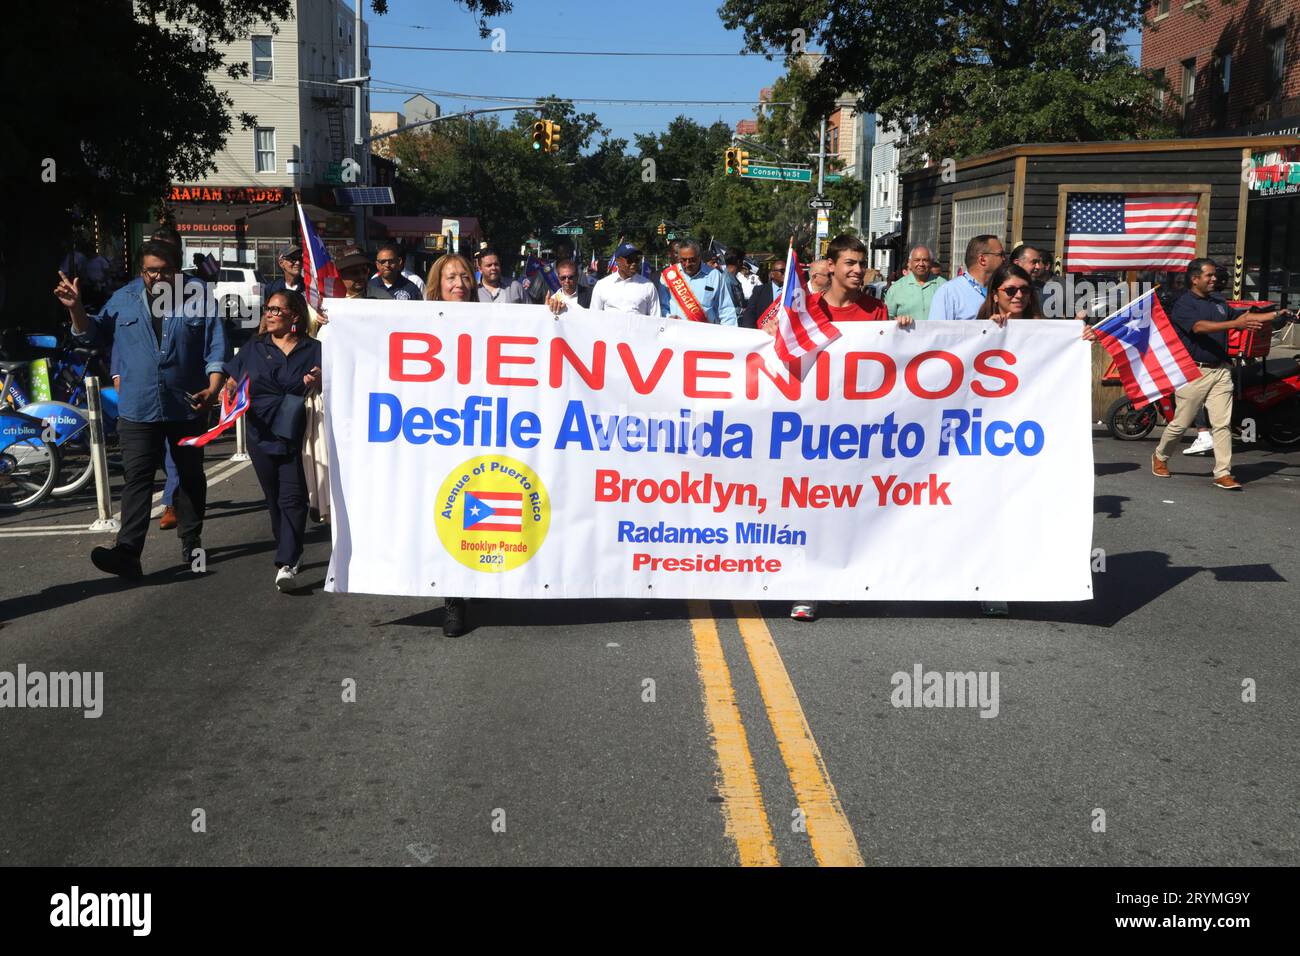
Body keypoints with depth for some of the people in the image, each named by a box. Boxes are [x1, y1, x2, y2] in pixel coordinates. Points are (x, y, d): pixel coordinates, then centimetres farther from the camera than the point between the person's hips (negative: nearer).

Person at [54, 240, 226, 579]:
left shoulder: (200, 300, -1)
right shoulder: (123, 300, 5)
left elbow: (216, 349, -3)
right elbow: (94, 333, 15)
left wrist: (213, 388, -14)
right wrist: (76, 310, -2)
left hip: (187, 408, 0)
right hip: (138, 408, 0)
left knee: (191, 476, 12)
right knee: (137, 478, -7)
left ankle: (191, 545, 26)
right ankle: (127, 553, -12)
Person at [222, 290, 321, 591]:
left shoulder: (312, 349, 4)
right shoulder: (254, 348, 12)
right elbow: (231, 383, 16)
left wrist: (317, 382, -18)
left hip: (297, 437, -4)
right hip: (261, 435, 4)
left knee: (292, 498, -12)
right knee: (274, 499, 12)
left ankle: (287, 564, -16)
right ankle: (291, 552, 29)